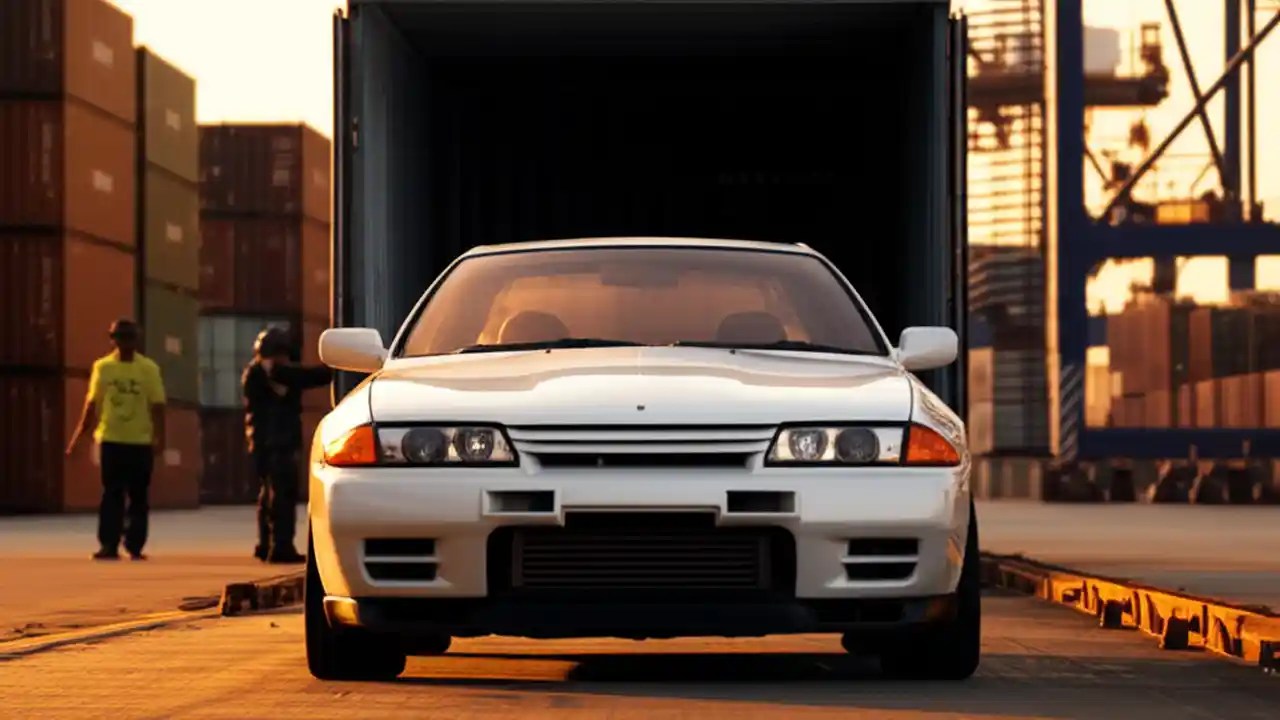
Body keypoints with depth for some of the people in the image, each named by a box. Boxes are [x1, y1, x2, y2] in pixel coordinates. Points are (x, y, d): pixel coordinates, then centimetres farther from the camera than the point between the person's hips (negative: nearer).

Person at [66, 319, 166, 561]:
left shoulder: (149, 368, -1)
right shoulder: (102, 367, 4)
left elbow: (157, 405, -2)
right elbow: (92, 403, 8)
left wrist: (159, 437, -13)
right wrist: (79, 435, 6)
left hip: (141, 441, 0)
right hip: (110, 439, 1)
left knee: (139, 497, 4)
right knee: (111, 495, -1)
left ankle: (135, 546, 11)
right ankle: (108, 545, -1)